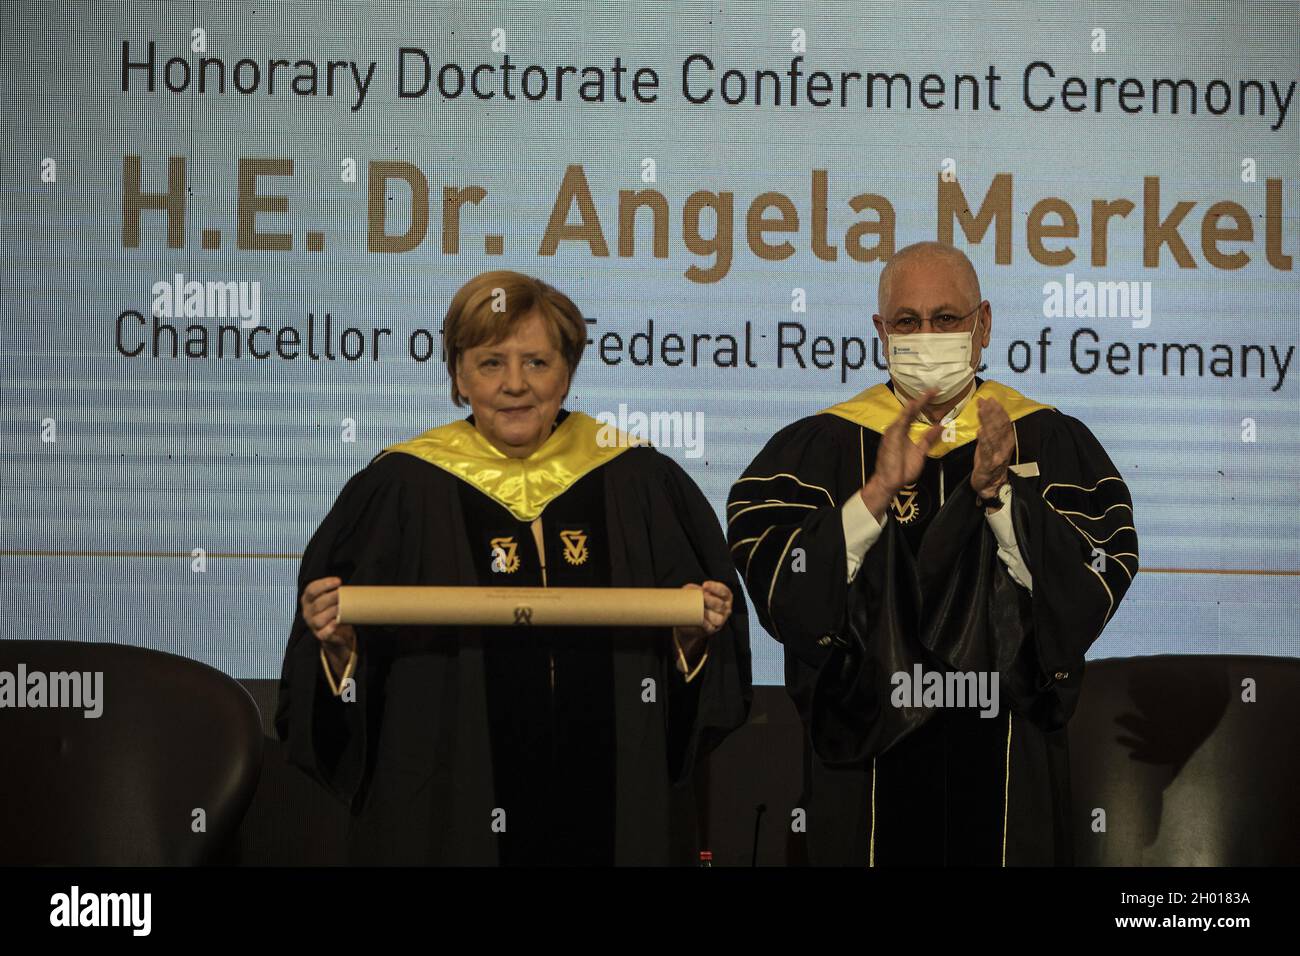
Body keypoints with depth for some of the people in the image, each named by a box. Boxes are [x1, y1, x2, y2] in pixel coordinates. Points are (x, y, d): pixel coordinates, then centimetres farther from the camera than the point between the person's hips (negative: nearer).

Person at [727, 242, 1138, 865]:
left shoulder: (1048, 440, 2)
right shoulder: (820, 446, 1)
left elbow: (1094, 585, -10)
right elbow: (776, 585, -13)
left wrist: (997, 492, -22)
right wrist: (878, 492, -22)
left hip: (1008, 763, 1)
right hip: (867, 761, 0)